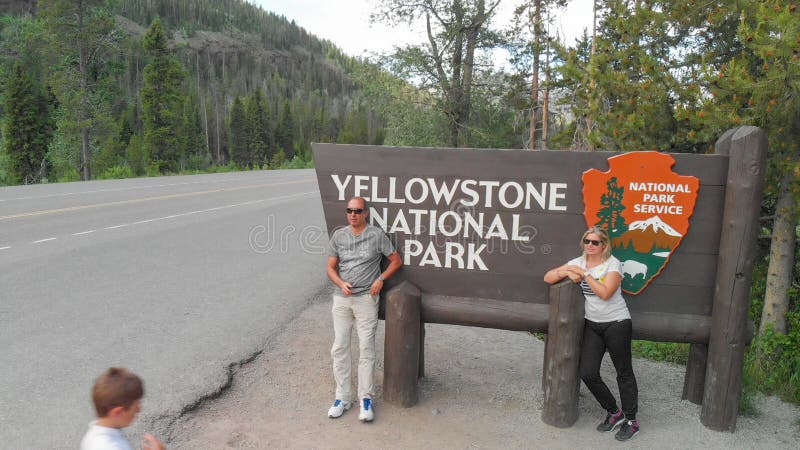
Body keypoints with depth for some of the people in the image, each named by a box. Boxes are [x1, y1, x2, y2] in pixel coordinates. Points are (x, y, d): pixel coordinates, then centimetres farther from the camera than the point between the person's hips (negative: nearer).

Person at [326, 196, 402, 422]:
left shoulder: (377, 235, -3)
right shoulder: (338, 235, 4)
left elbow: (396, 260, 4)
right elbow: (331, 267, 6)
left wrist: (380, 279, -9)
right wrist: (341, 284, -12)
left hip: (366, 298, -3)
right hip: (341, 299, 3)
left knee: (366, 349, -1)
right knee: (339, 348, 5)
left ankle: (366, 399, 10)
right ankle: (342, 397, 16)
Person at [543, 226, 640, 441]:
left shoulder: (613, 264, -10)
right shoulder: (578, 262, 4)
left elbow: (604, 293, -22)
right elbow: (548, 277, 3)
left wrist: (584, 273, -16)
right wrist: (567, 272, -14)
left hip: (616, 323, -5)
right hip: (592, 324, 5)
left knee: (624, 373, 6)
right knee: (588, 373, 0)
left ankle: (631, 420, 22)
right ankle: (613, 412, 22)